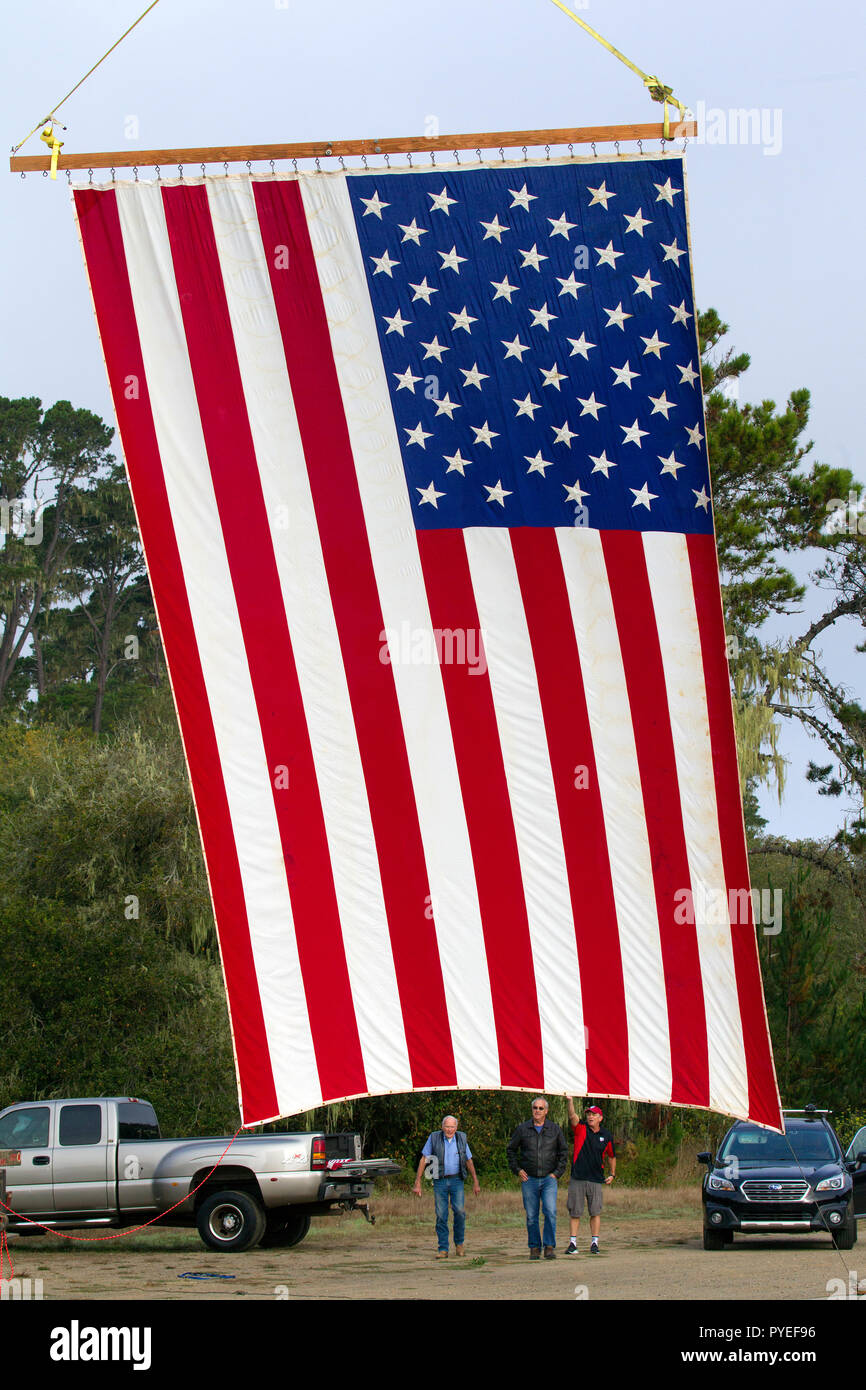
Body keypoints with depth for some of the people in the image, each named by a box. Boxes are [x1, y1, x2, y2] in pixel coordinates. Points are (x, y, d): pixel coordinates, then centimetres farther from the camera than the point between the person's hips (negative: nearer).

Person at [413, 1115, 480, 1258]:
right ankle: (443, 1250, 2)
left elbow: (469, 1161, 14)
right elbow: (424, 1160, 0)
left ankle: (459, 1243, 6)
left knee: (459, 1210, -15)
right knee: (441, 1215, -4)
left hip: (456, 1181, 1)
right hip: (440, 1181, -1)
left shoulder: (461, 1138, 5)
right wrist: (417, 1182, -4)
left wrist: (475, 1182, 14)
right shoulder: (434, 1138, -2)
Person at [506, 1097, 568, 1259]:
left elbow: (563, 1152, 13)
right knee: (531, 1216, 2)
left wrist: (557, 1173, 2)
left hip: (549, 1179, -1)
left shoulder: (555, 1129, 5)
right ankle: (534, 1248, 12)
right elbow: (511, 1150, 13)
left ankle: (550, 1247, -8)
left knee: (550, 1212, -14)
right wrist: (517, 1170, 3)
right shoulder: (522, 1129, 4)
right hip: (529, 1179, 1)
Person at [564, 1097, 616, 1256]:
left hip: (597, 1180, 1)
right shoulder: (581, 1128, 1)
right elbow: (572, 1116, -19)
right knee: (575, 1213, 2)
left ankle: (594, 1243, 9)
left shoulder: (606, 1135, 7)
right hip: (577, 1178, -1)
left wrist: (612, 1174, 14)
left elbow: (611, 1156, 21)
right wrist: (570, 1101, -37)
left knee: (595, 1213, 2)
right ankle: (573, 1243, 8)